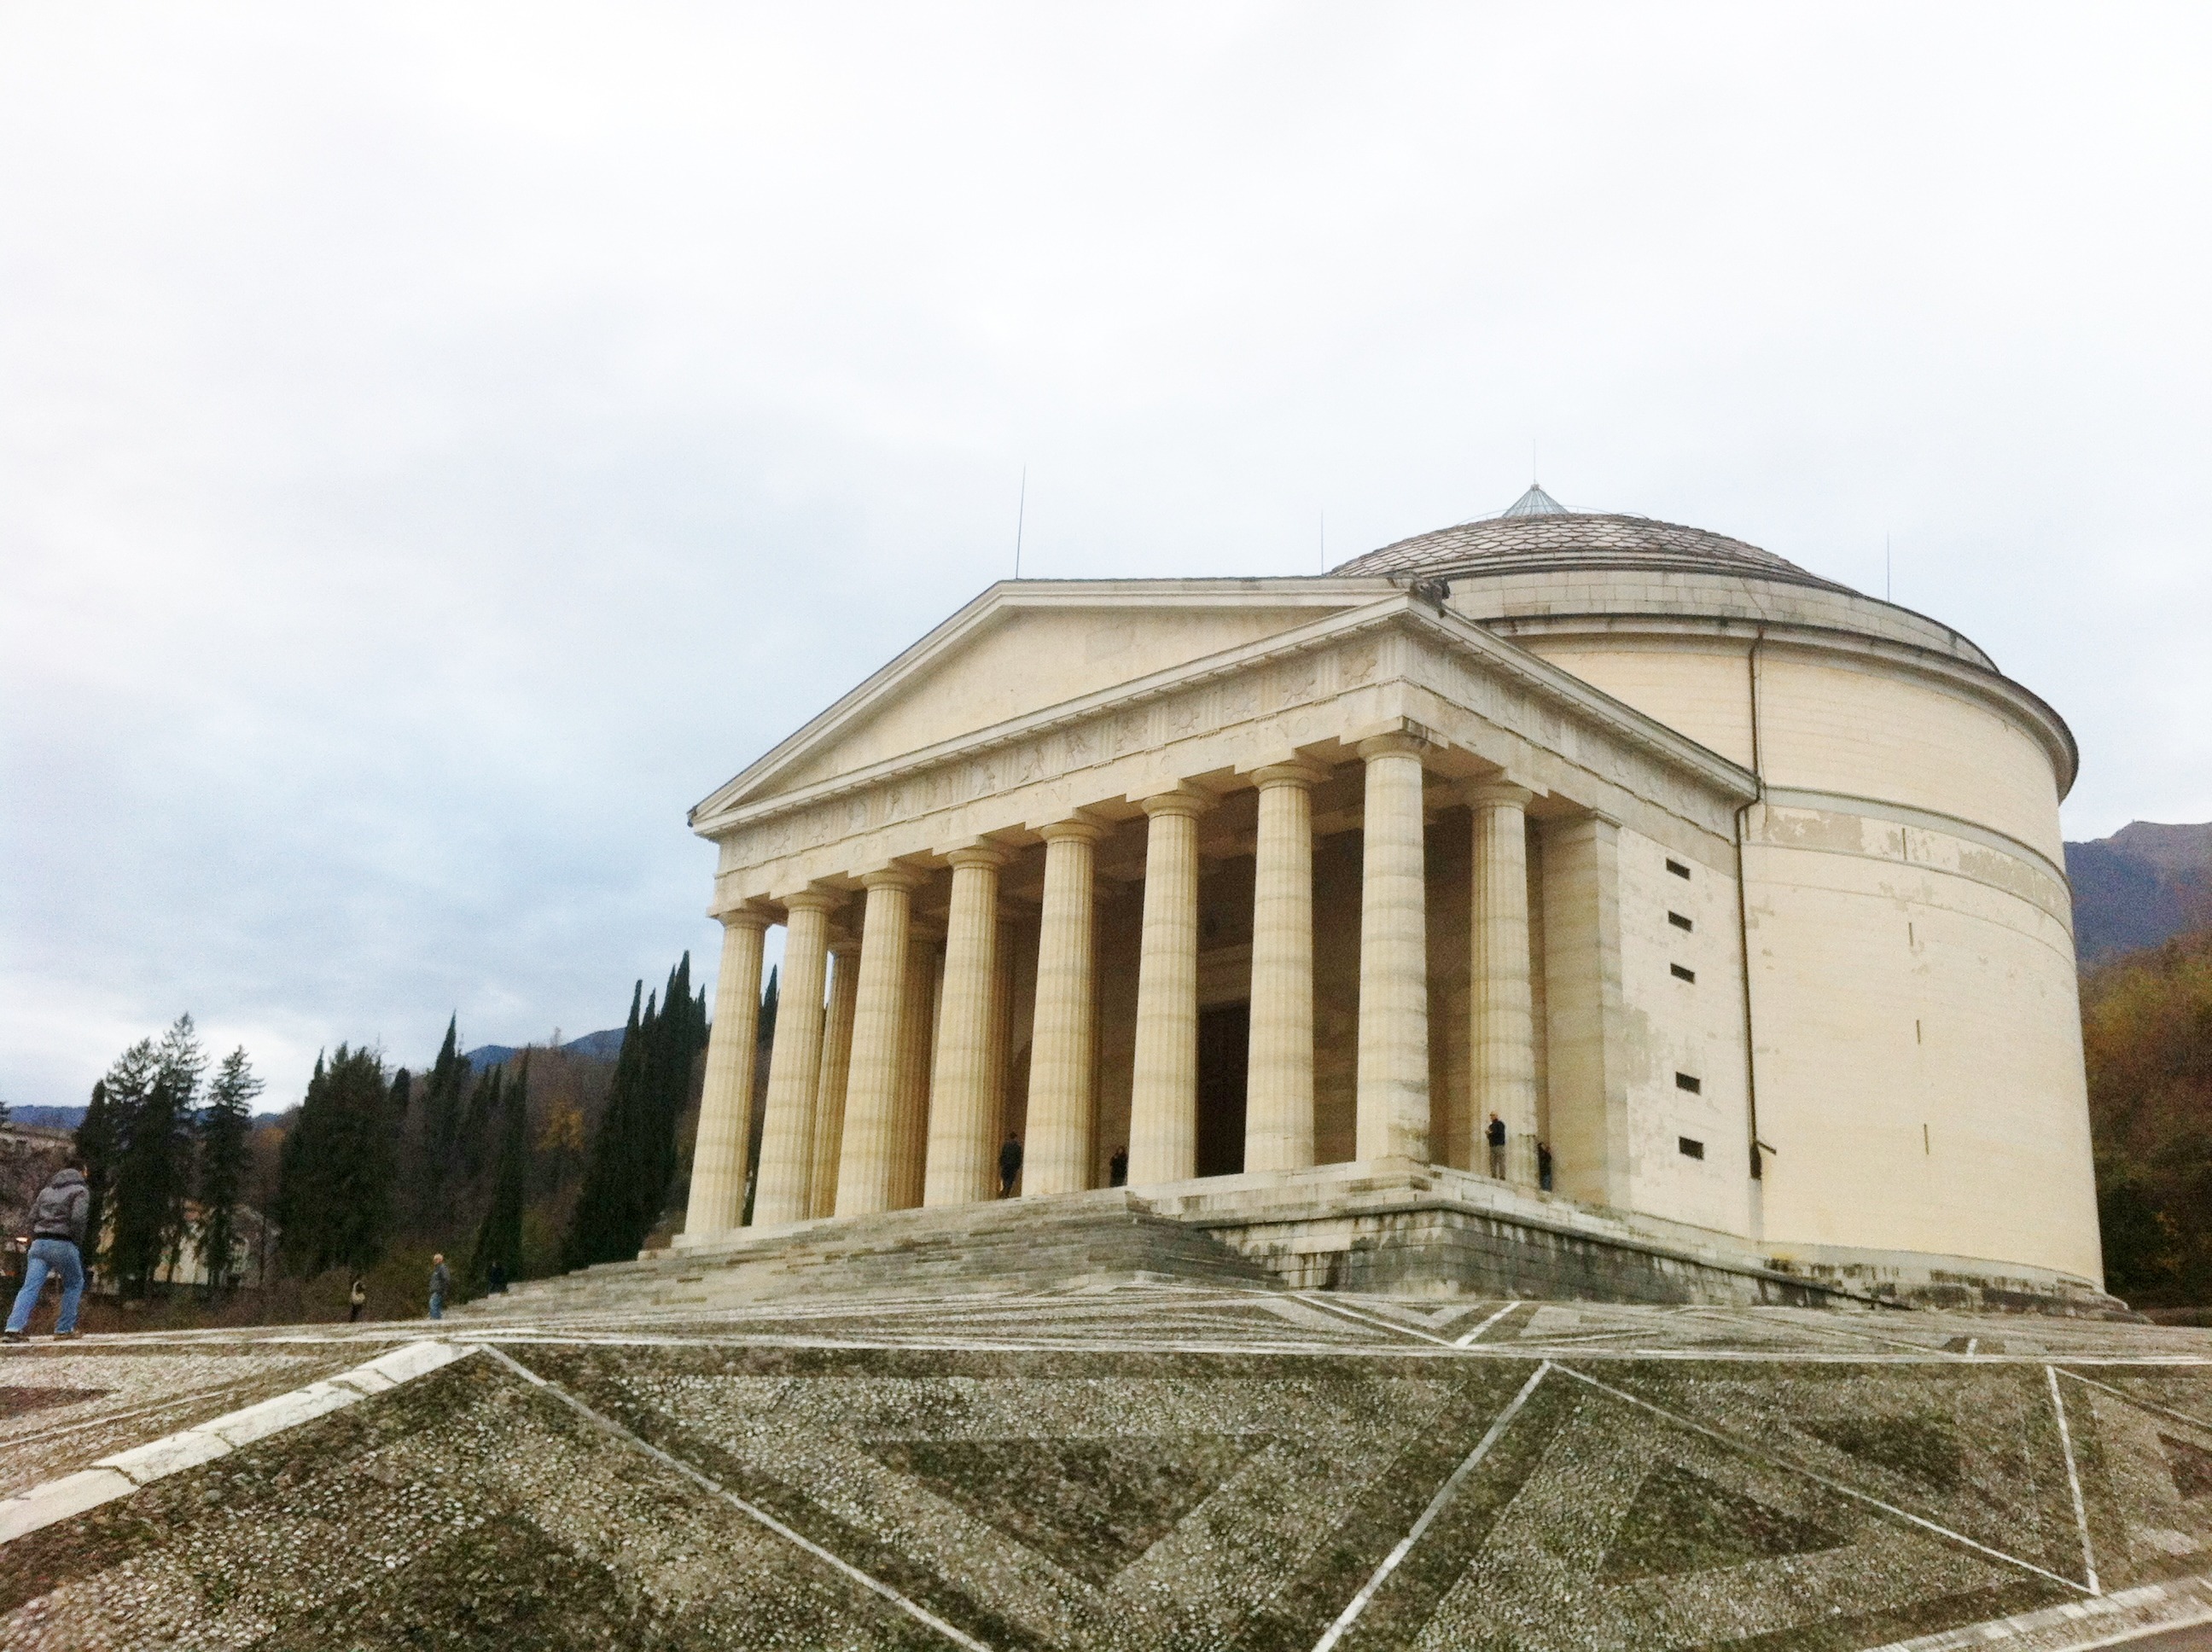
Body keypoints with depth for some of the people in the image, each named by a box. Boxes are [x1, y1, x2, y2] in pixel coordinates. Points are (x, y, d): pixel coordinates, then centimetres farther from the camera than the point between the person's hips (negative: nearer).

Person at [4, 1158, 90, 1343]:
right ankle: (65, 1328, 11)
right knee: (74, 1285, 14)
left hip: (39, 1243, 5)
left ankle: (14, 1327, -20)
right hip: (63, 1245, -5)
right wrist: (77, 1242, -2)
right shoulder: (80, 1191, 0)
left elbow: (32, 1216, 15)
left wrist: (36, 1240, 19)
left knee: (30, 1287, -3)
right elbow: (77, 1218, -13)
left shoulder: (47, 1190, 21)